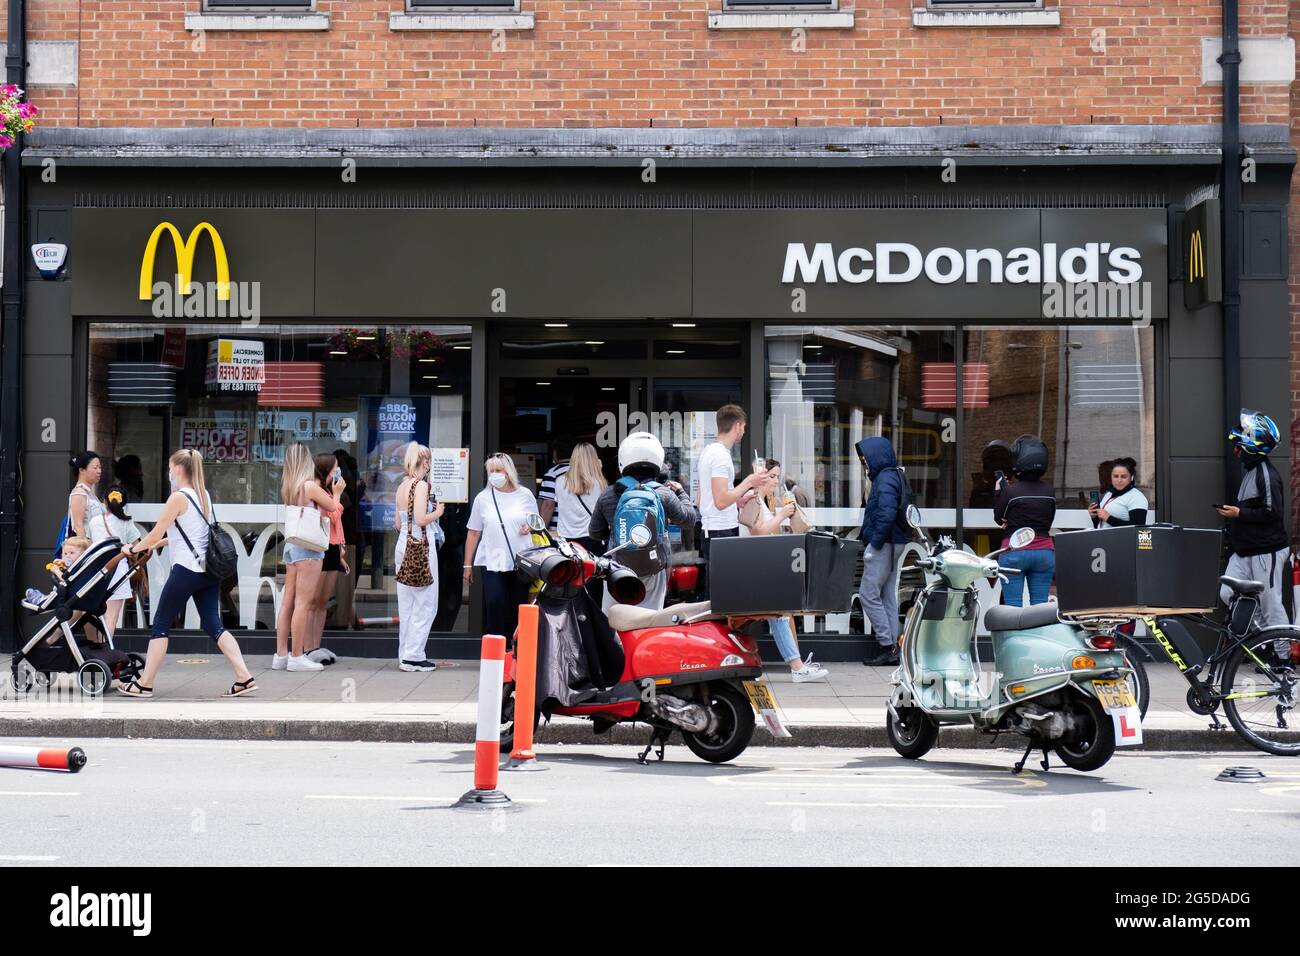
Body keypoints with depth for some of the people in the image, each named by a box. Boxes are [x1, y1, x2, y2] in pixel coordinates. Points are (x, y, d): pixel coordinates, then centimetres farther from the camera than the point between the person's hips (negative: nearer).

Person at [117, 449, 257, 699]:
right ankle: (244, 678, -4)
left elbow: (155, 534, -7)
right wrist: (158, 544, 29)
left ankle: (144, 684, 7)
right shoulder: (204, 495, 14)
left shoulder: (178, 498, -10)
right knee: (213, 624, 6)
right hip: (208, 570, 8)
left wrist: (133, 548, 10)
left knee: (160, 624, 3)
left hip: (186, 569, -8)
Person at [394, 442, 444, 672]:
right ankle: (413, 656, -3)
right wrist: (437, 513, -2)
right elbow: (421, 519, -20)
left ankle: (405, 655, 15)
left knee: (406, 605, 12)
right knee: (425, 604, -2)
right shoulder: (421, 484, -11)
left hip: (403, 545, 8)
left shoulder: (401, 486, 13)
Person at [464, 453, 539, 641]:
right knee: (495, 604, -15)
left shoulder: (525, 495, 7)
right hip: (492, 562, -1)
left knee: (518, 608, 2)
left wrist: (531, 527, -5)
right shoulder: (483, 498, 5)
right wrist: (467, 565, 7)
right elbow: (473, 533, 8)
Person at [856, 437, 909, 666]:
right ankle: (891, 647, 15)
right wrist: (866, 536, 14)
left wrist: (875, 542, -19)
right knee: (887, 596, 12)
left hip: (883, 545, -10)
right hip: (892, 544, 10)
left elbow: (887, 513, -25)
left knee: (868, 594, -7)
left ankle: (887, 645, -6)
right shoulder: (894, 476, 16)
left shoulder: (886, 478, -15)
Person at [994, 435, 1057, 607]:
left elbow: (999, 518, 5)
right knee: (1040, 605, 6)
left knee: (1013, 606, -1)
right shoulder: (1050, 491, 2)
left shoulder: (1010, 490, -10)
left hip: (1014, 552, -4)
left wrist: (999, 492, 15)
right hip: (1045, 552, 4)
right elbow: (1049, 522, 13)